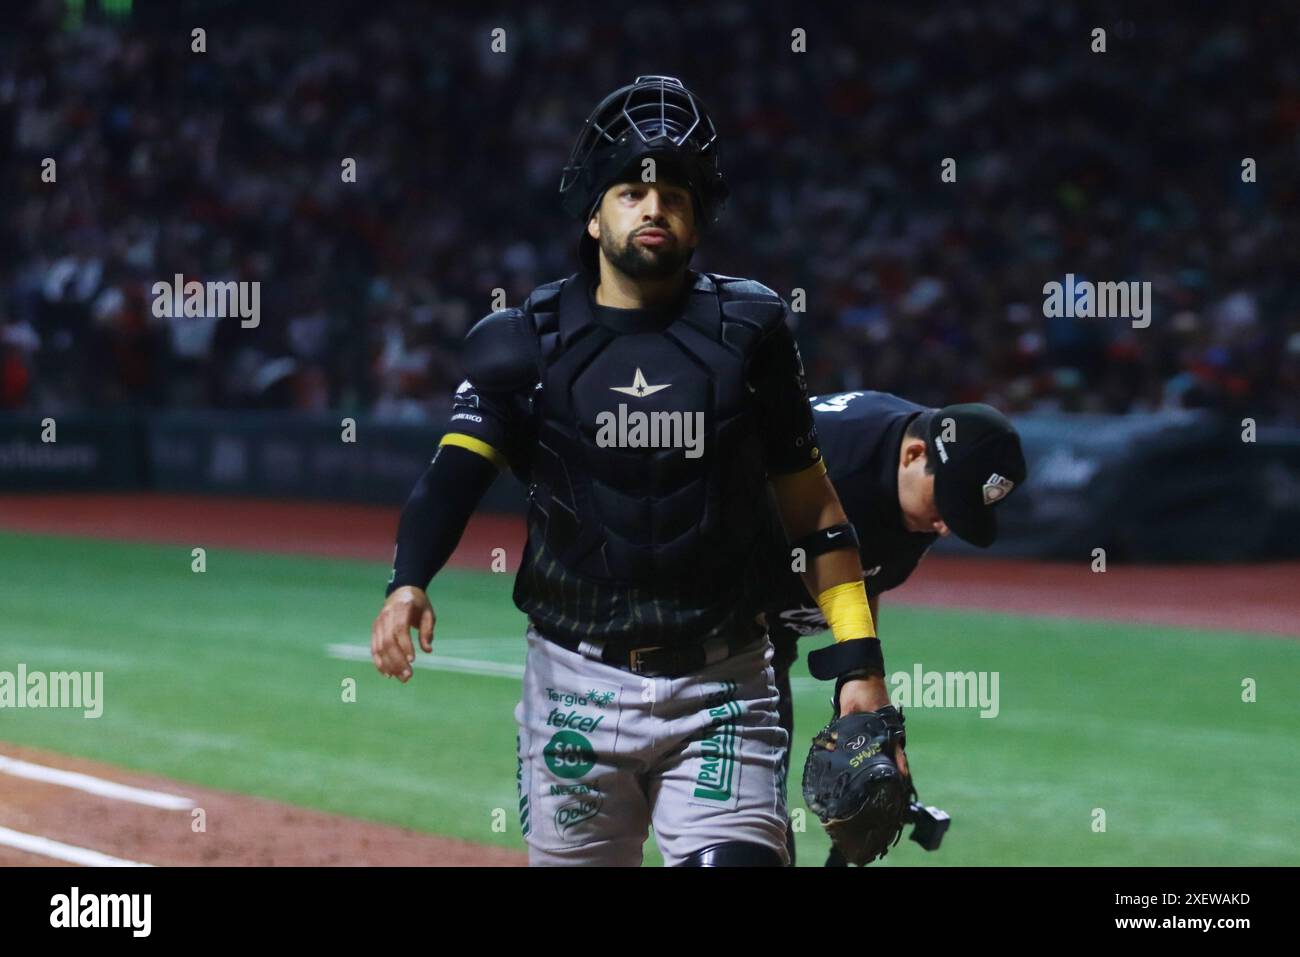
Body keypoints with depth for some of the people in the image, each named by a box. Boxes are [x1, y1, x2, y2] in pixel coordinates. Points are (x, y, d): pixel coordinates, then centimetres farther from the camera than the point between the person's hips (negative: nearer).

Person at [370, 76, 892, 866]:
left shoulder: (746, 331, 4)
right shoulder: (530, 341, 3)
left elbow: (812, 505, 7)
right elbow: (458, 470, -11)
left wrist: (858, 660, 0)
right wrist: (409, 583, -30)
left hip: (722, 689, -1)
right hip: (577, 679, 1)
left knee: (737, 856, -15)